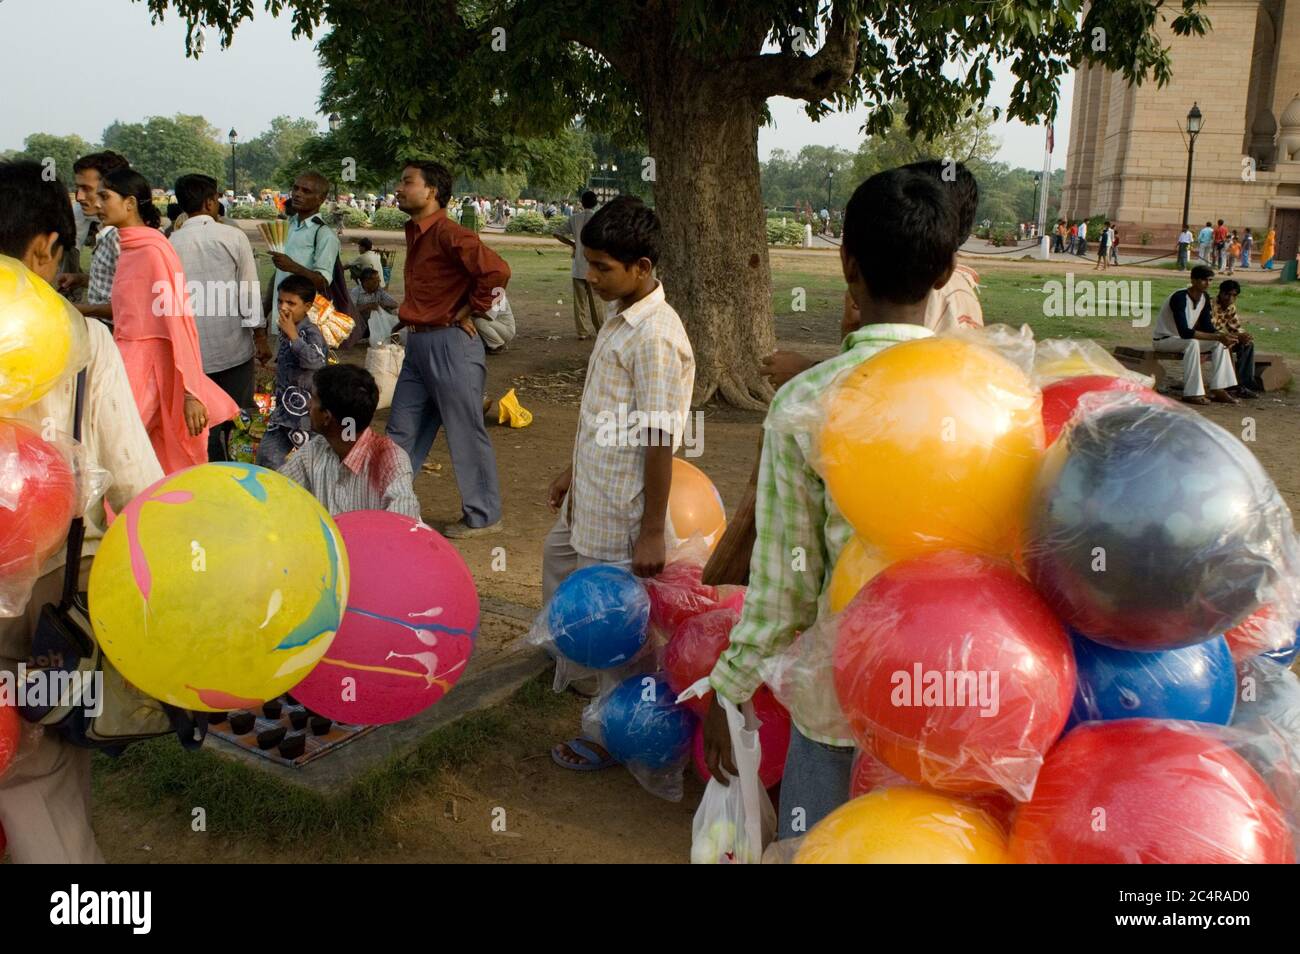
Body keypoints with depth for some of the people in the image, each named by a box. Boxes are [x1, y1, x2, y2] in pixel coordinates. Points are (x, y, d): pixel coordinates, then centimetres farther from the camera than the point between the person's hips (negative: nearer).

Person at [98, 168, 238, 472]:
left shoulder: (154, 250, -14)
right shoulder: (128, 248, 11)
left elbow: (178, 321, -18)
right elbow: (126, 316, 14)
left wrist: (191, 393, -22)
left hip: (149, 370, -8)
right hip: (128, 363, 8)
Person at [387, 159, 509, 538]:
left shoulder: (448, 234, -17)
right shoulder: (415, 233, 12)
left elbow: (496, 270, -30)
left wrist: (469, 313, -18)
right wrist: (411, 317, 14)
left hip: (449, 344, -10)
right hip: (417, 343, 10)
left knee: (466, 434, 2)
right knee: (402, 432, 15)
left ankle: (483, 517, 14)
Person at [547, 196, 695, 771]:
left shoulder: (655, 338, -24)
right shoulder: (620, 319, 5)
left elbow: (658, 442, -25)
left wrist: (652, 531, -23)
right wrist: (574, 470, 22)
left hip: (620, 513, -10)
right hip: (589, 496, 10)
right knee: (558, 556, 30)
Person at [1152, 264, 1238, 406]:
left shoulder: (1204, 298, 0)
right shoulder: (1179, 298, -28)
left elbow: (1206, 327, 3)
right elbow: (1184, 332, -36)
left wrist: (1222, 335, -19)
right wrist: (1217, 336, -36)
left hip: (1183, 339, 9)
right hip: (1163, 340, -9)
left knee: (1219, 343, -4)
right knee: (1192, 343, -35)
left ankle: (1218, 389, -8)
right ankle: (1192, 393, -32)